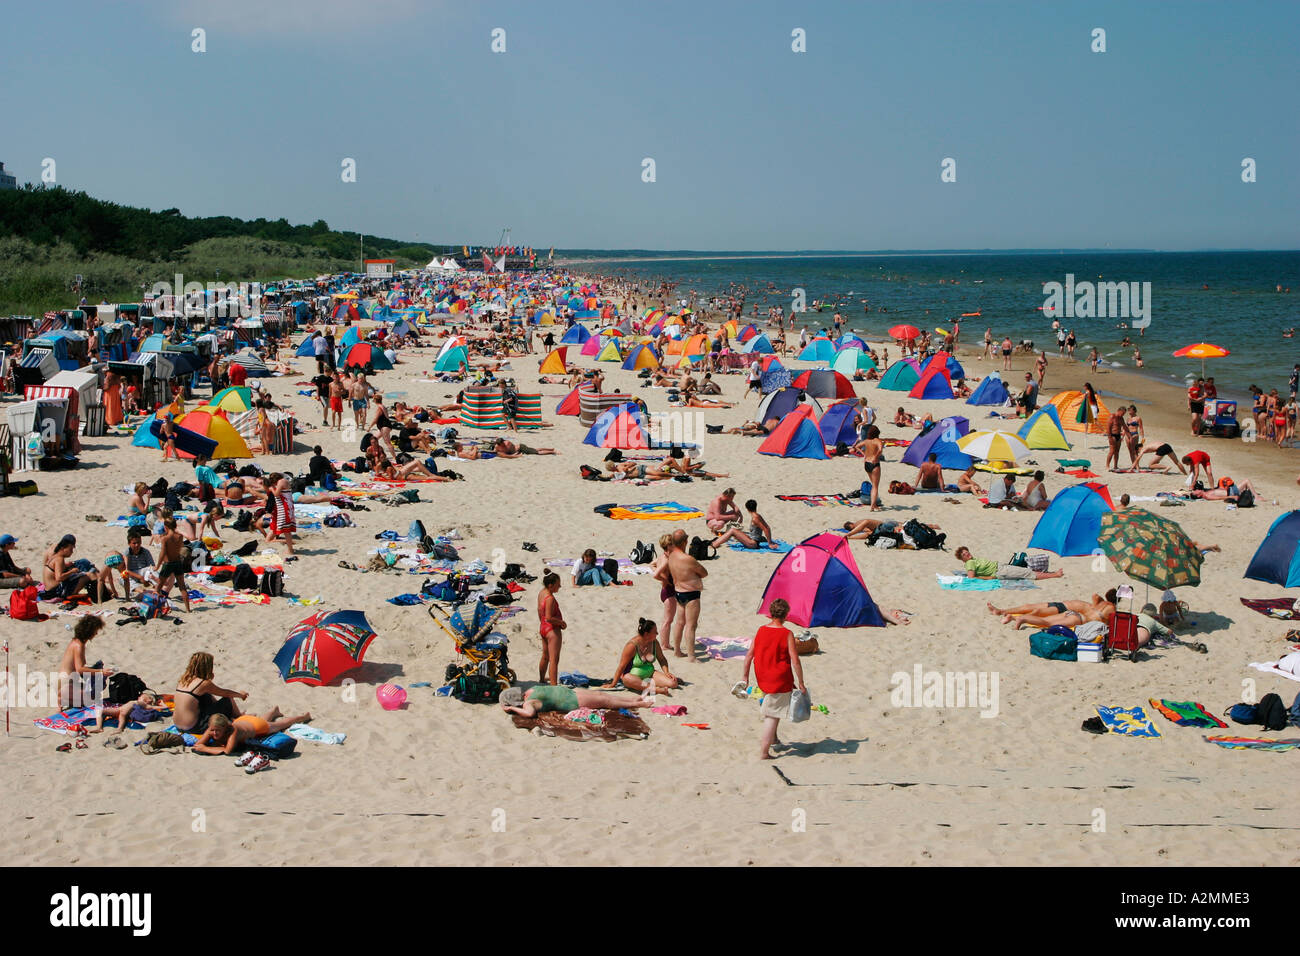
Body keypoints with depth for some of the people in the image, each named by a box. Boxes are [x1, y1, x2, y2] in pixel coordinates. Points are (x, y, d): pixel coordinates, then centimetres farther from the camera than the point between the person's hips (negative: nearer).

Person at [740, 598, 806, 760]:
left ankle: (772, 738, 35)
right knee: (773, 716, 0)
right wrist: (801, 683, -7)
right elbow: (795, 661, -15)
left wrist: (745, 676, 15)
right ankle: (764, 753, 0)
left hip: (762, 679, 6)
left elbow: (749, 654, 4)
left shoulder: (761, 630, 0)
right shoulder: (787, 634, -14)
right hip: (780, 680, -6)